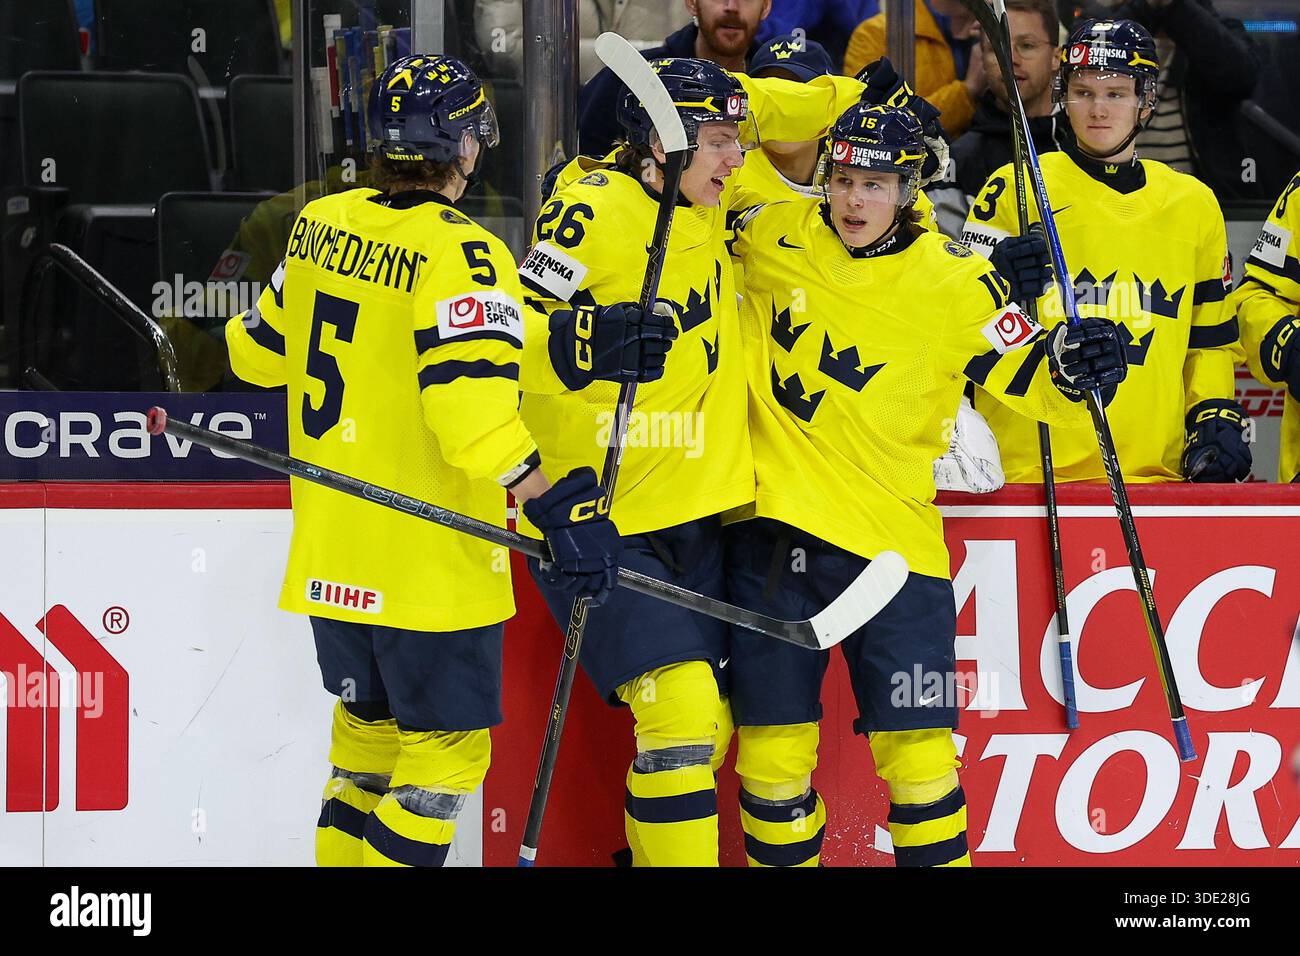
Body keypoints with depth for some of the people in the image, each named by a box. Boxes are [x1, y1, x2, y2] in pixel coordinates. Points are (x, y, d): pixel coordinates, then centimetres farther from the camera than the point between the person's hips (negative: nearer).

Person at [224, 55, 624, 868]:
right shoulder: (458, 253, -18)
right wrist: (556, 506, -29)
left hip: (330, 549, 8)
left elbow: (262, 349, 19)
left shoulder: (321, 224, 4)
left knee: (369, 737, 20)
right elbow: (469, 400, -29)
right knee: (446, 754, 2)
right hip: (430, 560, -7)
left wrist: (236, 343, 42)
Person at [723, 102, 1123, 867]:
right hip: (774, 529, 2)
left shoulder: (955, 282, -4)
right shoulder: (776, 237, 3)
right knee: (773, 749, 4)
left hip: (892, 538, -2)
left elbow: (1027, 377, -1)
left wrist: (1074, 369, -20)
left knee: (918, 757, -5)